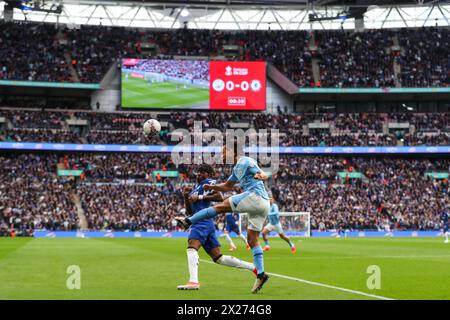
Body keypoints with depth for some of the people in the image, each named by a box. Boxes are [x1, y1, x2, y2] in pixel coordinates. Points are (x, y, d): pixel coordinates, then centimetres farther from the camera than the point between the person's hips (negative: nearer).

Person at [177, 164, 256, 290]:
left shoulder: (208, 182, 3)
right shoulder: (196, 187, 28)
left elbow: (219, 197, -15)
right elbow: (189, 211, 28)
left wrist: (199, 197, -13)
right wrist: (186, 196, 14)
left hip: (202, 221, -10)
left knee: (192, 247, -28)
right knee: (218, 258, 9)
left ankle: (193, 281, -43)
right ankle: (254, 267, 13)